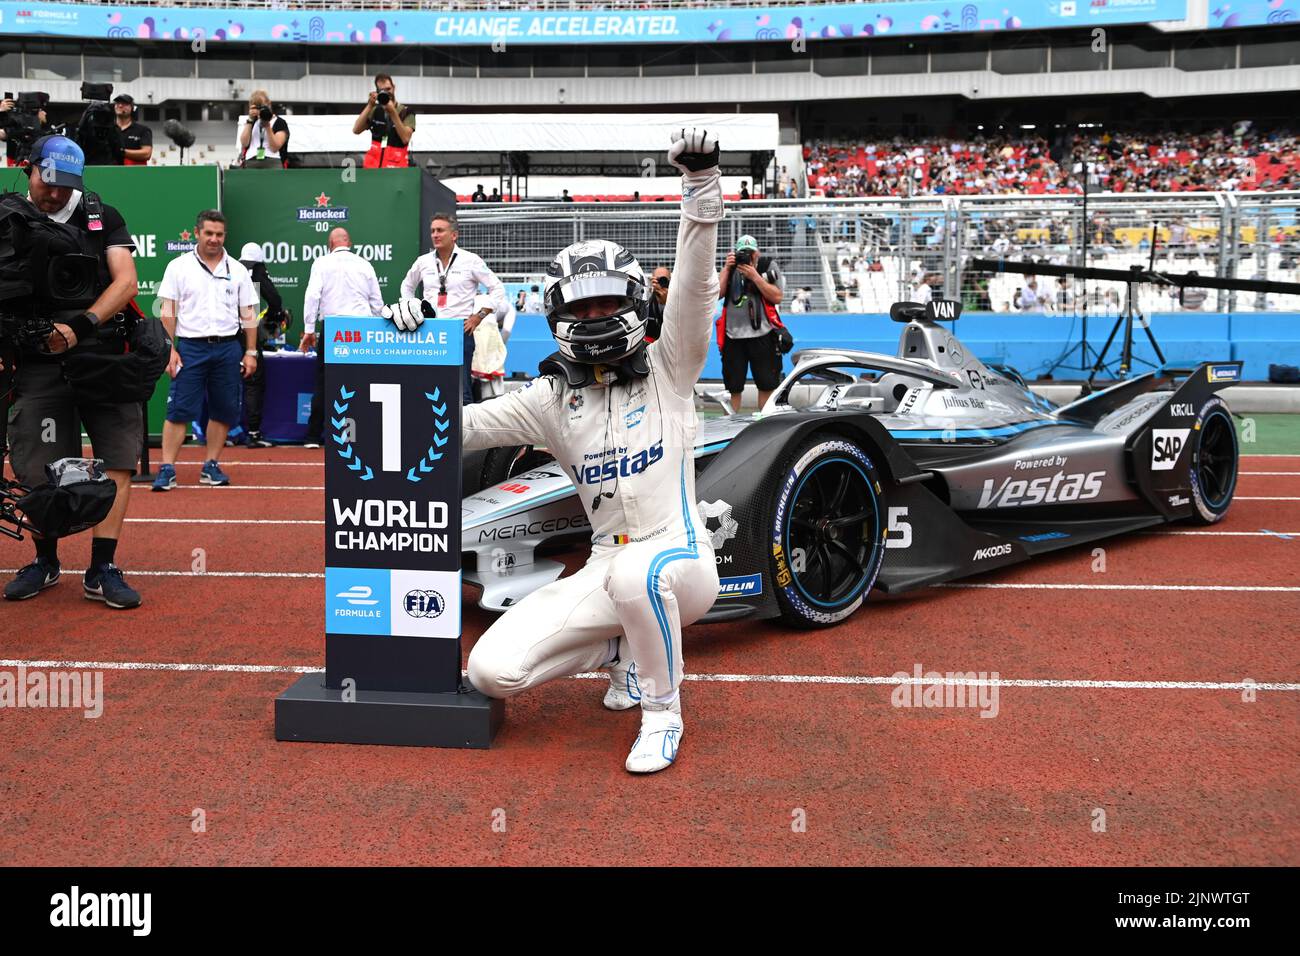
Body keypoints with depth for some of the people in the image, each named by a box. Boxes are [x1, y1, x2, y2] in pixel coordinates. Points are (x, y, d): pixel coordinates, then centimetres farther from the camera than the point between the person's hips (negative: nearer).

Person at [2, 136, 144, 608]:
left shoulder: (102, 217, 7)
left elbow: (126, 281, -3)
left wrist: (81, 325, -17)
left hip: (103, 353, 0)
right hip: (39, 363, 0)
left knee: (118, 462, -7)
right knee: (40, 472, -1)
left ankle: (102, 570, 1)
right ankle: (45, 562, 20)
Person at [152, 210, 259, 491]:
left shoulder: (238, 270, 8)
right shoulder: (178, 267, 3)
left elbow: (248, 315, 10)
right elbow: (168, 312, 1)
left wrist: (251, 352, 5)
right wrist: (170, 349, -7)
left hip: (228, 348, 3)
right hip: (190, 347, -2)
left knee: (223, 411, 5)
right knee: (178, 411, -6)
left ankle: (211, 467, 15)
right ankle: (167, 470, -5)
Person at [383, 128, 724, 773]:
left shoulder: (668, 369, 2)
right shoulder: (550, 399, 7)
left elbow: (695, 285, -13)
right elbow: (453, 426, 8)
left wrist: (701, 184, -25)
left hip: (680, 561, -4)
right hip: (606, 570, 4)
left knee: (634, 572, -41)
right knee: (493, 670, -11)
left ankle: (662, 712, -13)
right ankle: (626, 649, 16)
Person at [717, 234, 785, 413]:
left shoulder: (768, 267, 4)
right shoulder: (730, 268, 12)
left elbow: (777, 297, -7)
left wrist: (754, 276, -11)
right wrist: (727, 268, -4)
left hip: (762, 334, -2)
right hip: (733, 335, 2)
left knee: (766, 384, 2)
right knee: (733, 386, 5)